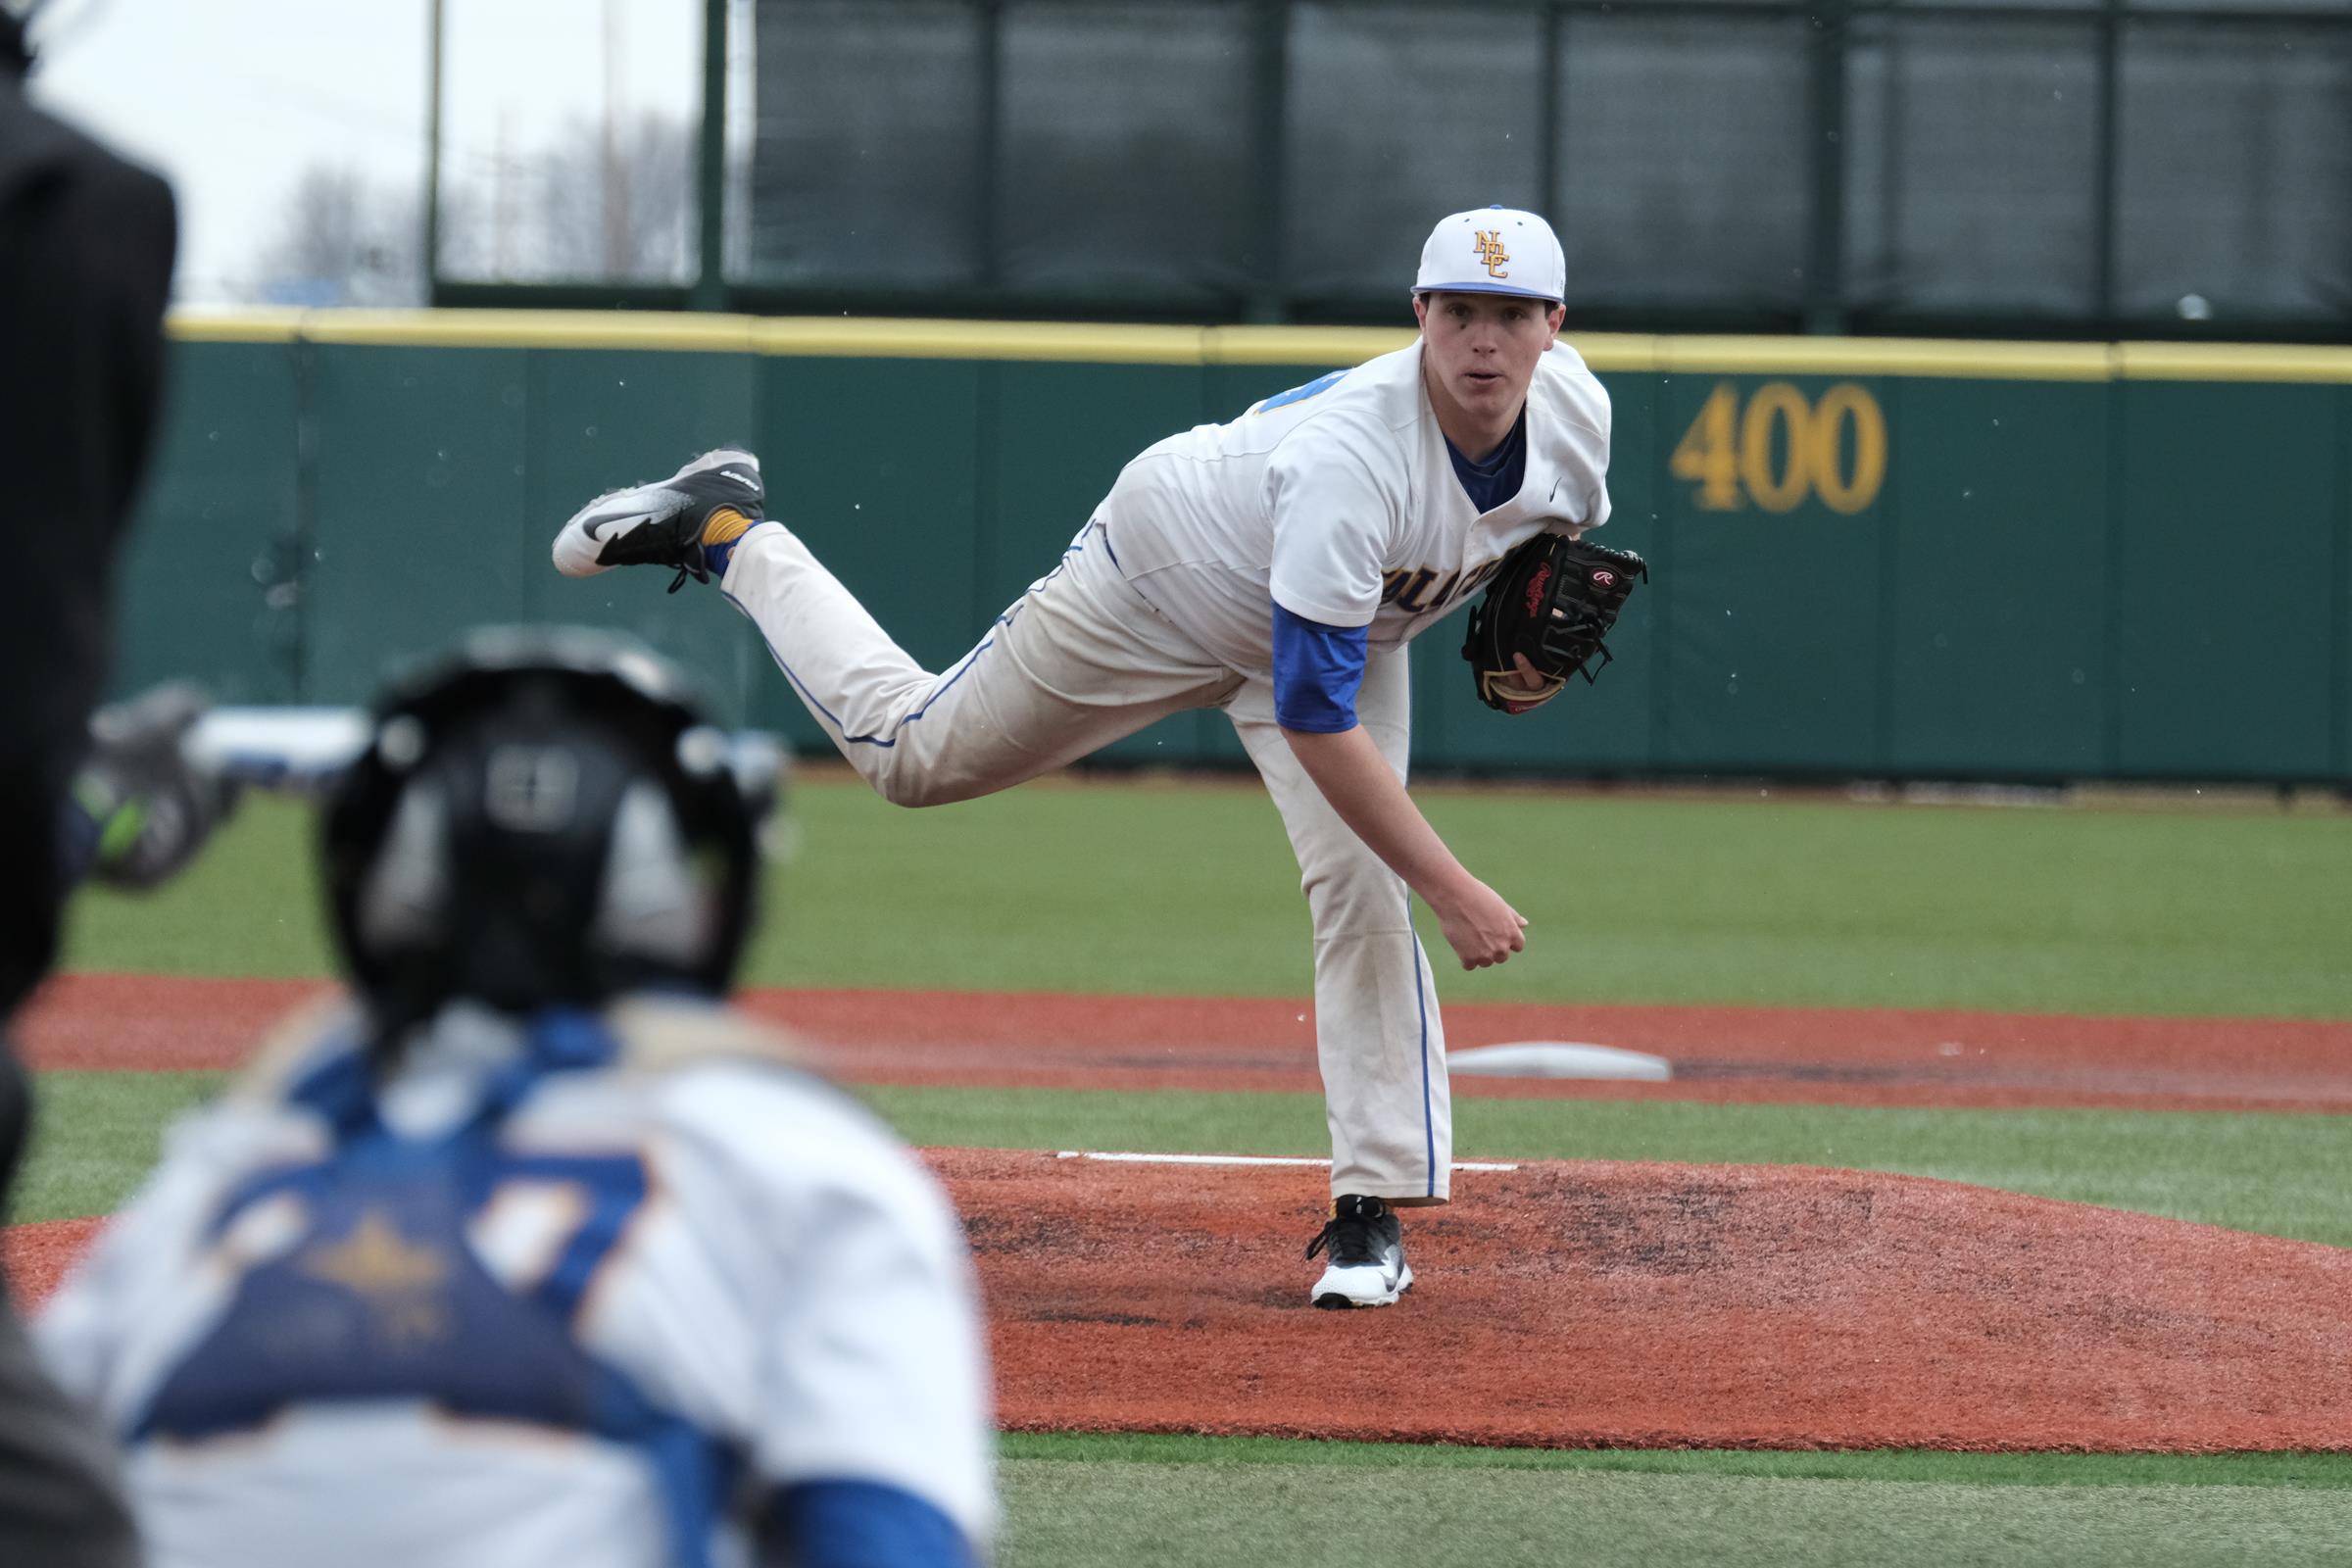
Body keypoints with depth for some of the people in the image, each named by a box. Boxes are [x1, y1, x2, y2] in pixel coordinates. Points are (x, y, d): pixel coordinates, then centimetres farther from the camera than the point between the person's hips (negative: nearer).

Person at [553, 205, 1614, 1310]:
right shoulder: (1346, 459, -45)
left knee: (1361, 883, -16)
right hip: (1170, 584, -5)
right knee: (911, 752, 10)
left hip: (1350, 625, 5)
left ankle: (1372, 1209, -9)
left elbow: (1563, 519, 5)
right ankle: (728, 532, 30)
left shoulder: (1575, 406, -24)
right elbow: (1314, 720, -45)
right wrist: (1454, 891, -47)